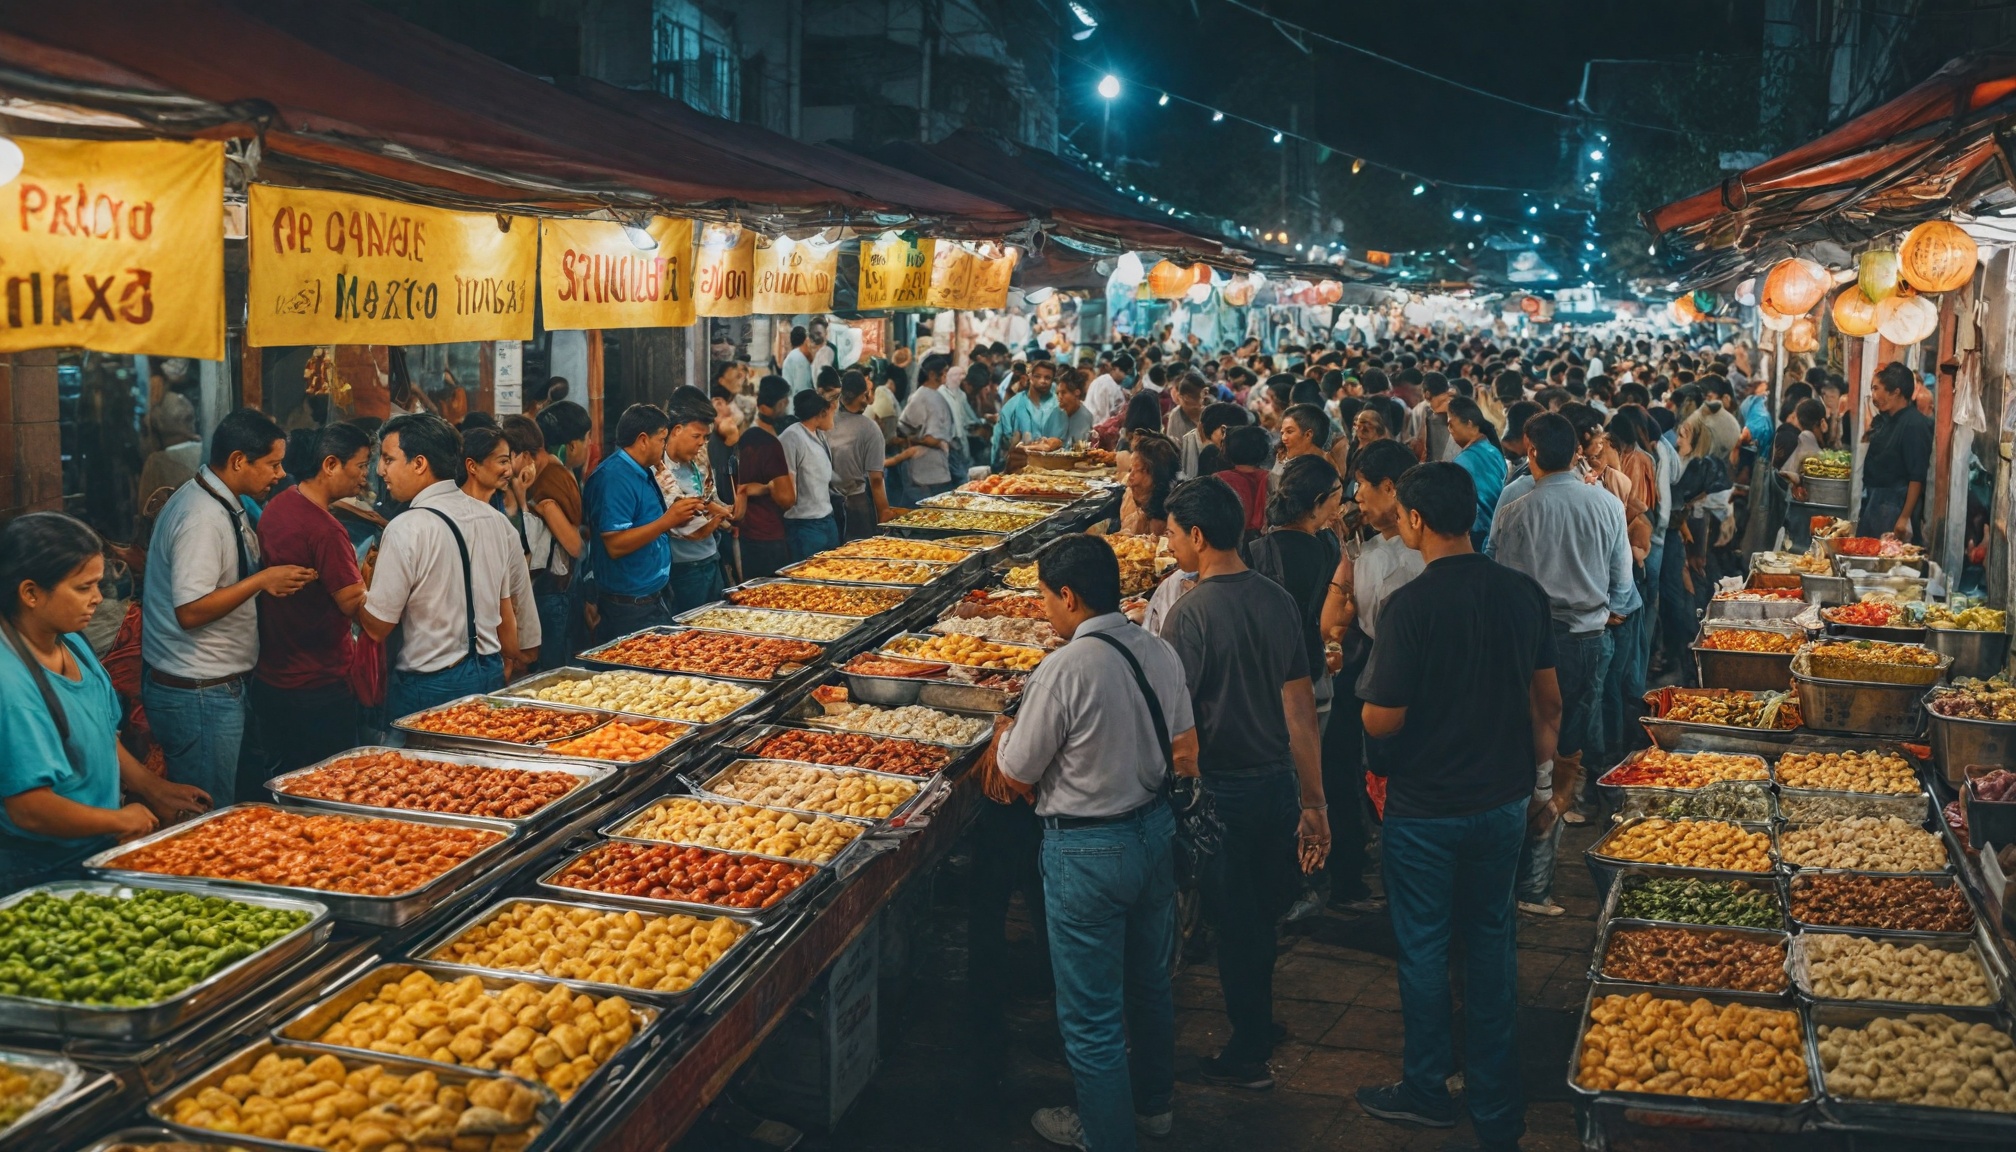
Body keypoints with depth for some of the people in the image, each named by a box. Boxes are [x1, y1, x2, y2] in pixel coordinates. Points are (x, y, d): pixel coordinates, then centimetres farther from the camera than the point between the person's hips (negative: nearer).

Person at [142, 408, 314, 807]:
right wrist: (262, 580, -22)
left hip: (218, 687, 10)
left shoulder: (222, 504, 10)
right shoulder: (203, 517, -21)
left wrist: (275, 576, 7)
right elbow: (191, 611, -27)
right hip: (199, 695, -10)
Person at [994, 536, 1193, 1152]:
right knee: (1149, 980, 26)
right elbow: (1185, 758, 3)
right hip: (1155, 828, 8)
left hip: (1087, 851, -7)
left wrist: (1004, 732, 6)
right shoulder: (1161, 652, -5)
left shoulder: (1062, 670, -26)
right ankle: (1153, 1101, 45)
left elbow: (1018, 772, -14)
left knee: (1091, 1011, 10)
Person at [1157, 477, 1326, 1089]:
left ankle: (1249, 1056, 22)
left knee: (1235, 923, 8)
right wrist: (1313, 803, 9)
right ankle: (1258, 1029, 38)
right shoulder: (1277, 600, 0)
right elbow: (1301, 709, 3)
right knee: (1261, 915, 22)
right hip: (1279, 781, 6)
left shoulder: (1191, 612, -19)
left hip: (1221, 788, -6)